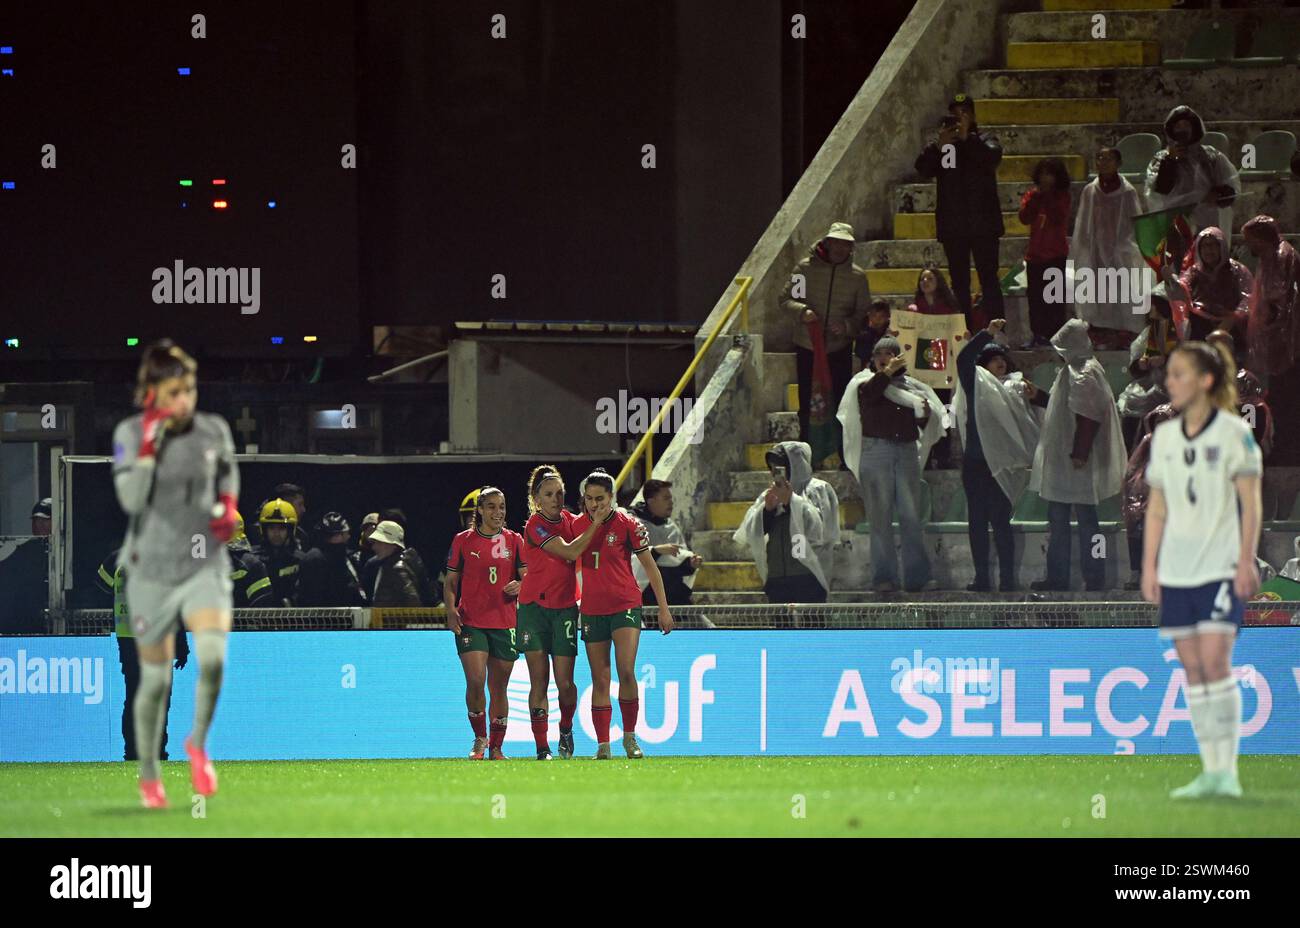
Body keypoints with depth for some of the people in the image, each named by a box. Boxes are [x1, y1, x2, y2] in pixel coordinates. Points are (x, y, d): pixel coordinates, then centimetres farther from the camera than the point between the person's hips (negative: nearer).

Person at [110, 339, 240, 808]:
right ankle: (149, 775, 27)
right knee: (156, 679, 6)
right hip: (151, 569, -1)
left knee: (213, 655, -24)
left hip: (205, 564, 1)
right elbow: (131, 498, -17)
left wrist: (229, 508, 0)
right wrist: (150, 444, -22)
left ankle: (198, 742, 2)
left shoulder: (214, 431, 0)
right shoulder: (130, 434, -7)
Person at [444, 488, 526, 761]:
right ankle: (479, 739, 6)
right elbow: (451, 581, 9)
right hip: (470, 623, -1)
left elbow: (527, 577, 6)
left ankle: (496, 748, 15)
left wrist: (520, 585, -18)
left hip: (504, 623, 1)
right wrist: (451, 610, -7)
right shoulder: (463, 541, 5)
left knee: (498, 687, 5)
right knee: (475, 681, -14)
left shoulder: (514, 541, 7)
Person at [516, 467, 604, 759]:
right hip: (534, 606, -3)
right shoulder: (535, 525, -10)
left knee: (564, 683, -3)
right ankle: (542, 747, 0)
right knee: (539, 680, -4)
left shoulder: (572, 521, 7)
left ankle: (566, 729, 25)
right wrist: (596, 523, -22)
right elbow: (570, 551, -21)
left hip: (565, 608, 3)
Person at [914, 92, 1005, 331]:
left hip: (983, 223, -3)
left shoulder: (983, 141, 5)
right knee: (959, 283, 6)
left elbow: (993, 157, -16)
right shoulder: (939, 144, 10)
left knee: (989, 279, -7)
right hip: (953, 226, 3)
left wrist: (968, 137, -24)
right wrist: (939, 145, -18)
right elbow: (922, 168, -4)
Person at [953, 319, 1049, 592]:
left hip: (1002, 463, -1)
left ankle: (1007, 579, -4)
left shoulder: (1015, 387, 8)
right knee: (977, 520, 3)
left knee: (1000, 520, -4)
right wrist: (988, 334, -14)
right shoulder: (976, 383, 8)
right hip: (975, 463, 1)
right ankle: (982, 578, 5)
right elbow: (963, 359, -6)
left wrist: (1036, 395, -12)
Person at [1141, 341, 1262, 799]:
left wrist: (1246, 561, -10)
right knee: (1192, 668, 3)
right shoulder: (1164, 436, 11)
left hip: (1221, 567, -5)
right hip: (1176, 570, 5)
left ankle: (1227, 770, -9)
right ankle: (1210, 771, 7)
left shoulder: (1234, 432, -4)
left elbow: (1250, 503, -4)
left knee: (1215, 660, -14)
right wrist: (1148, 566, 10)